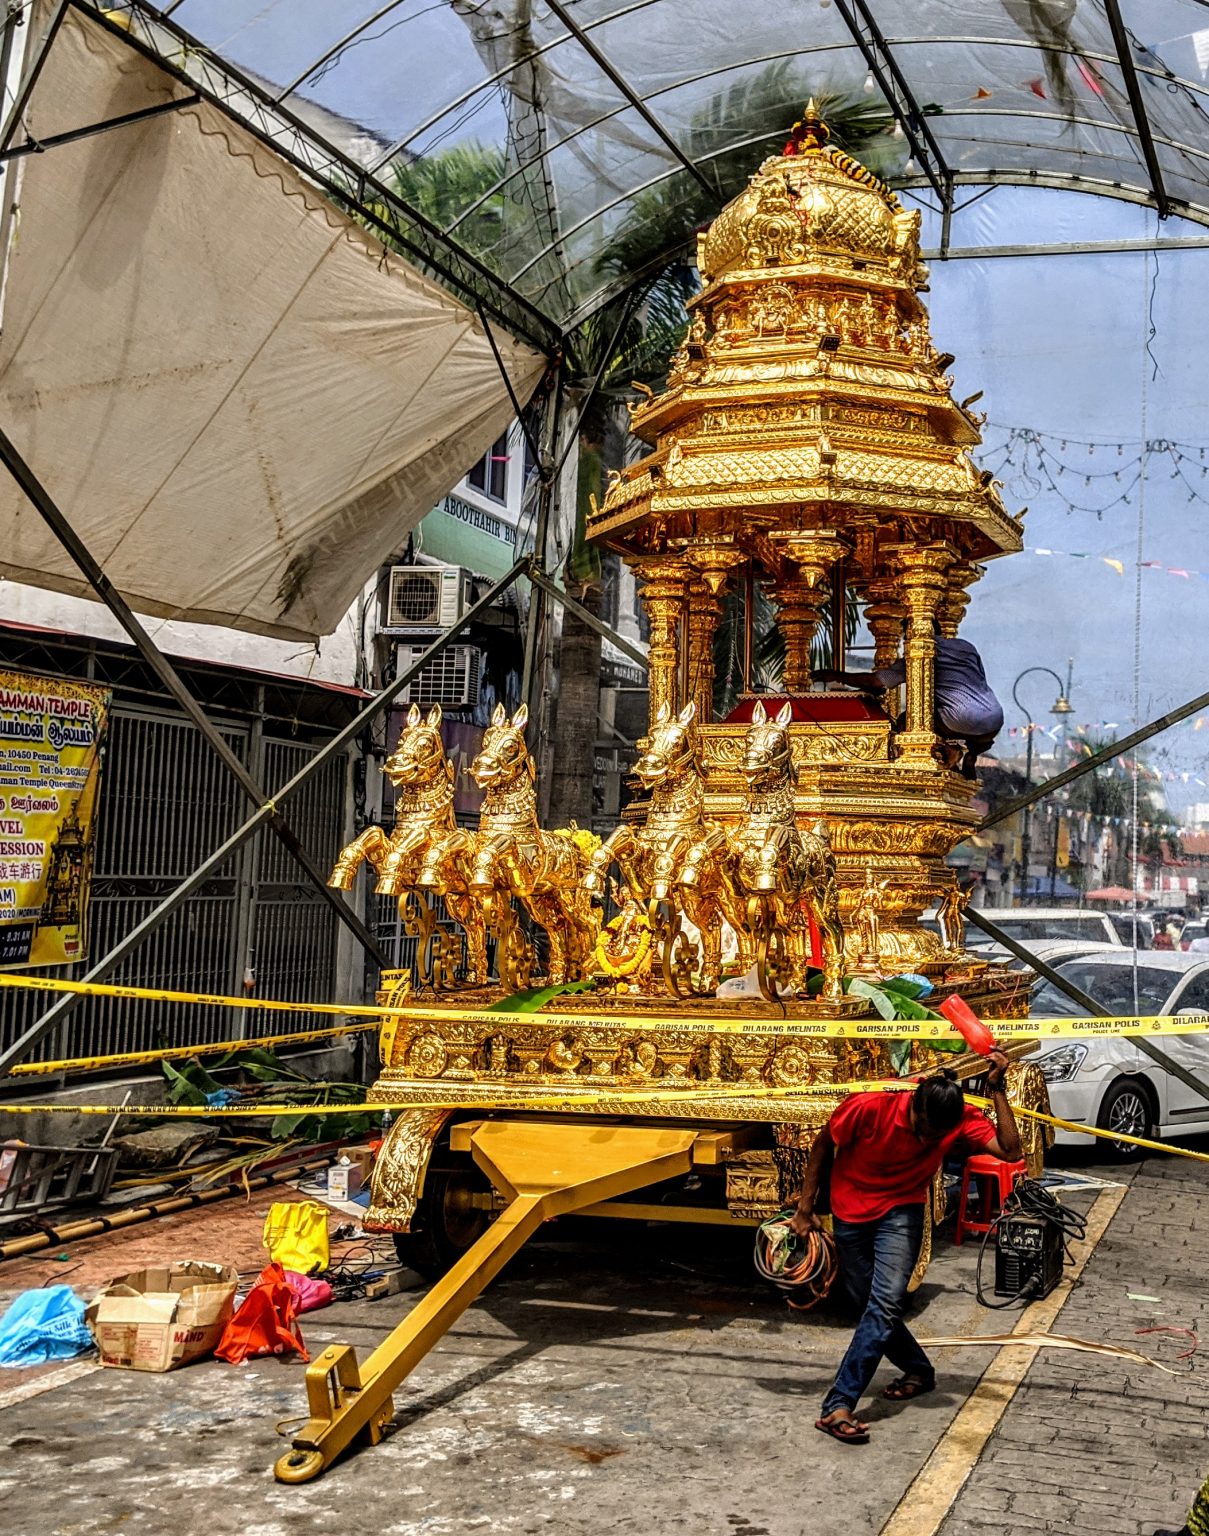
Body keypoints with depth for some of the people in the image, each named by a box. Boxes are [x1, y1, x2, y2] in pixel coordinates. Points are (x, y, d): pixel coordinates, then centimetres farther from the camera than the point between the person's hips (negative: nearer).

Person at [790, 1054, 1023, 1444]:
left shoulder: (961, 1119, -21)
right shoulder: (868, 1106, -28)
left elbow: (1010, 1151, -34)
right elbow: (824, 1144, -10)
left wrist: (997, 1090, -36)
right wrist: (805, 1206, -5)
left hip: (901, 1210, 0)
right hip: (850, 1210, 0)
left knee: (884, 1303, -19)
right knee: (871, 1304, 9)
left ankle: (838, 1406, -20)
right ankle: (918, 1369, 36)